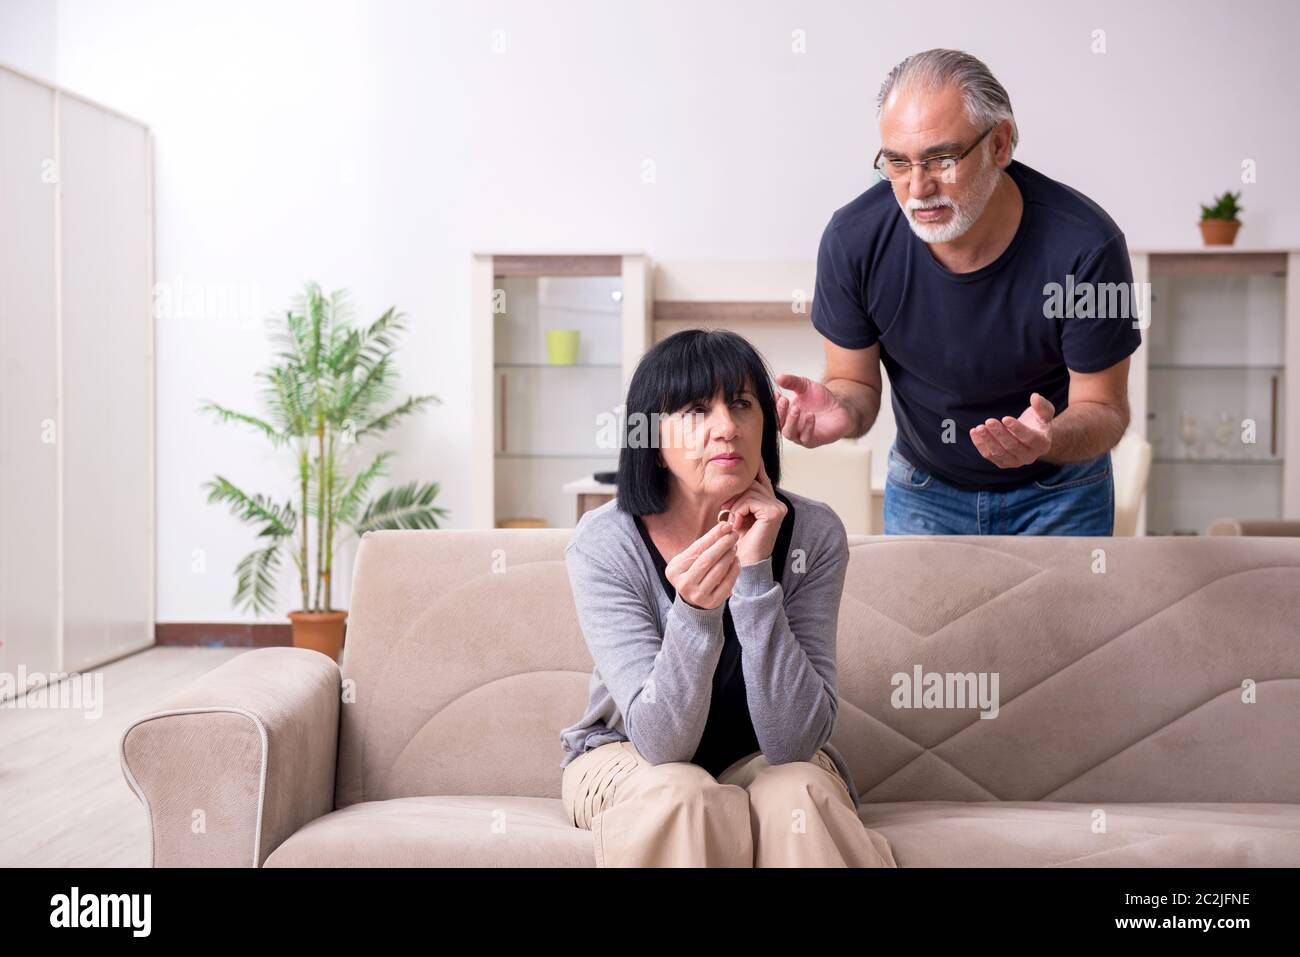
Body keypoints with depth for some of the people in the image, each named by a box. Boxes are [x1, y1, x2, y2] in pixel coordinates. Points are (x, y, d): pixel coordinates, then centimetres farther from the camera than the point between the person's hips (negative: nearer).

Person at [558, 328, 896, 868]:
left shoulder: (814, 534, -19)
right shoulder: (602, 544, -22)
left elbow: (792, 743, -24)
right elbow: (662, 743, -26)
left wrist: (755, 575, -33)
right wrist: (695, 611, -45)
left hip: (766, 758, 0)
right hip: (626, 758, 0)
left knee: (796, 799, -32)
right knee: (685, 799, -33)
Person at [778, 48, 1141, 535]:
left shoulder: (1085, 247, -28)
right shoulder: (853, 238, -23)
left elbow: (1103, 407, -19)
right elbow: (855, 380, -9)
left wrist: (1050, 439, -42)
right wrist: (842, 409, -34)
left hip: (1060, 494, -1)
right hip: (922, 491, 1)